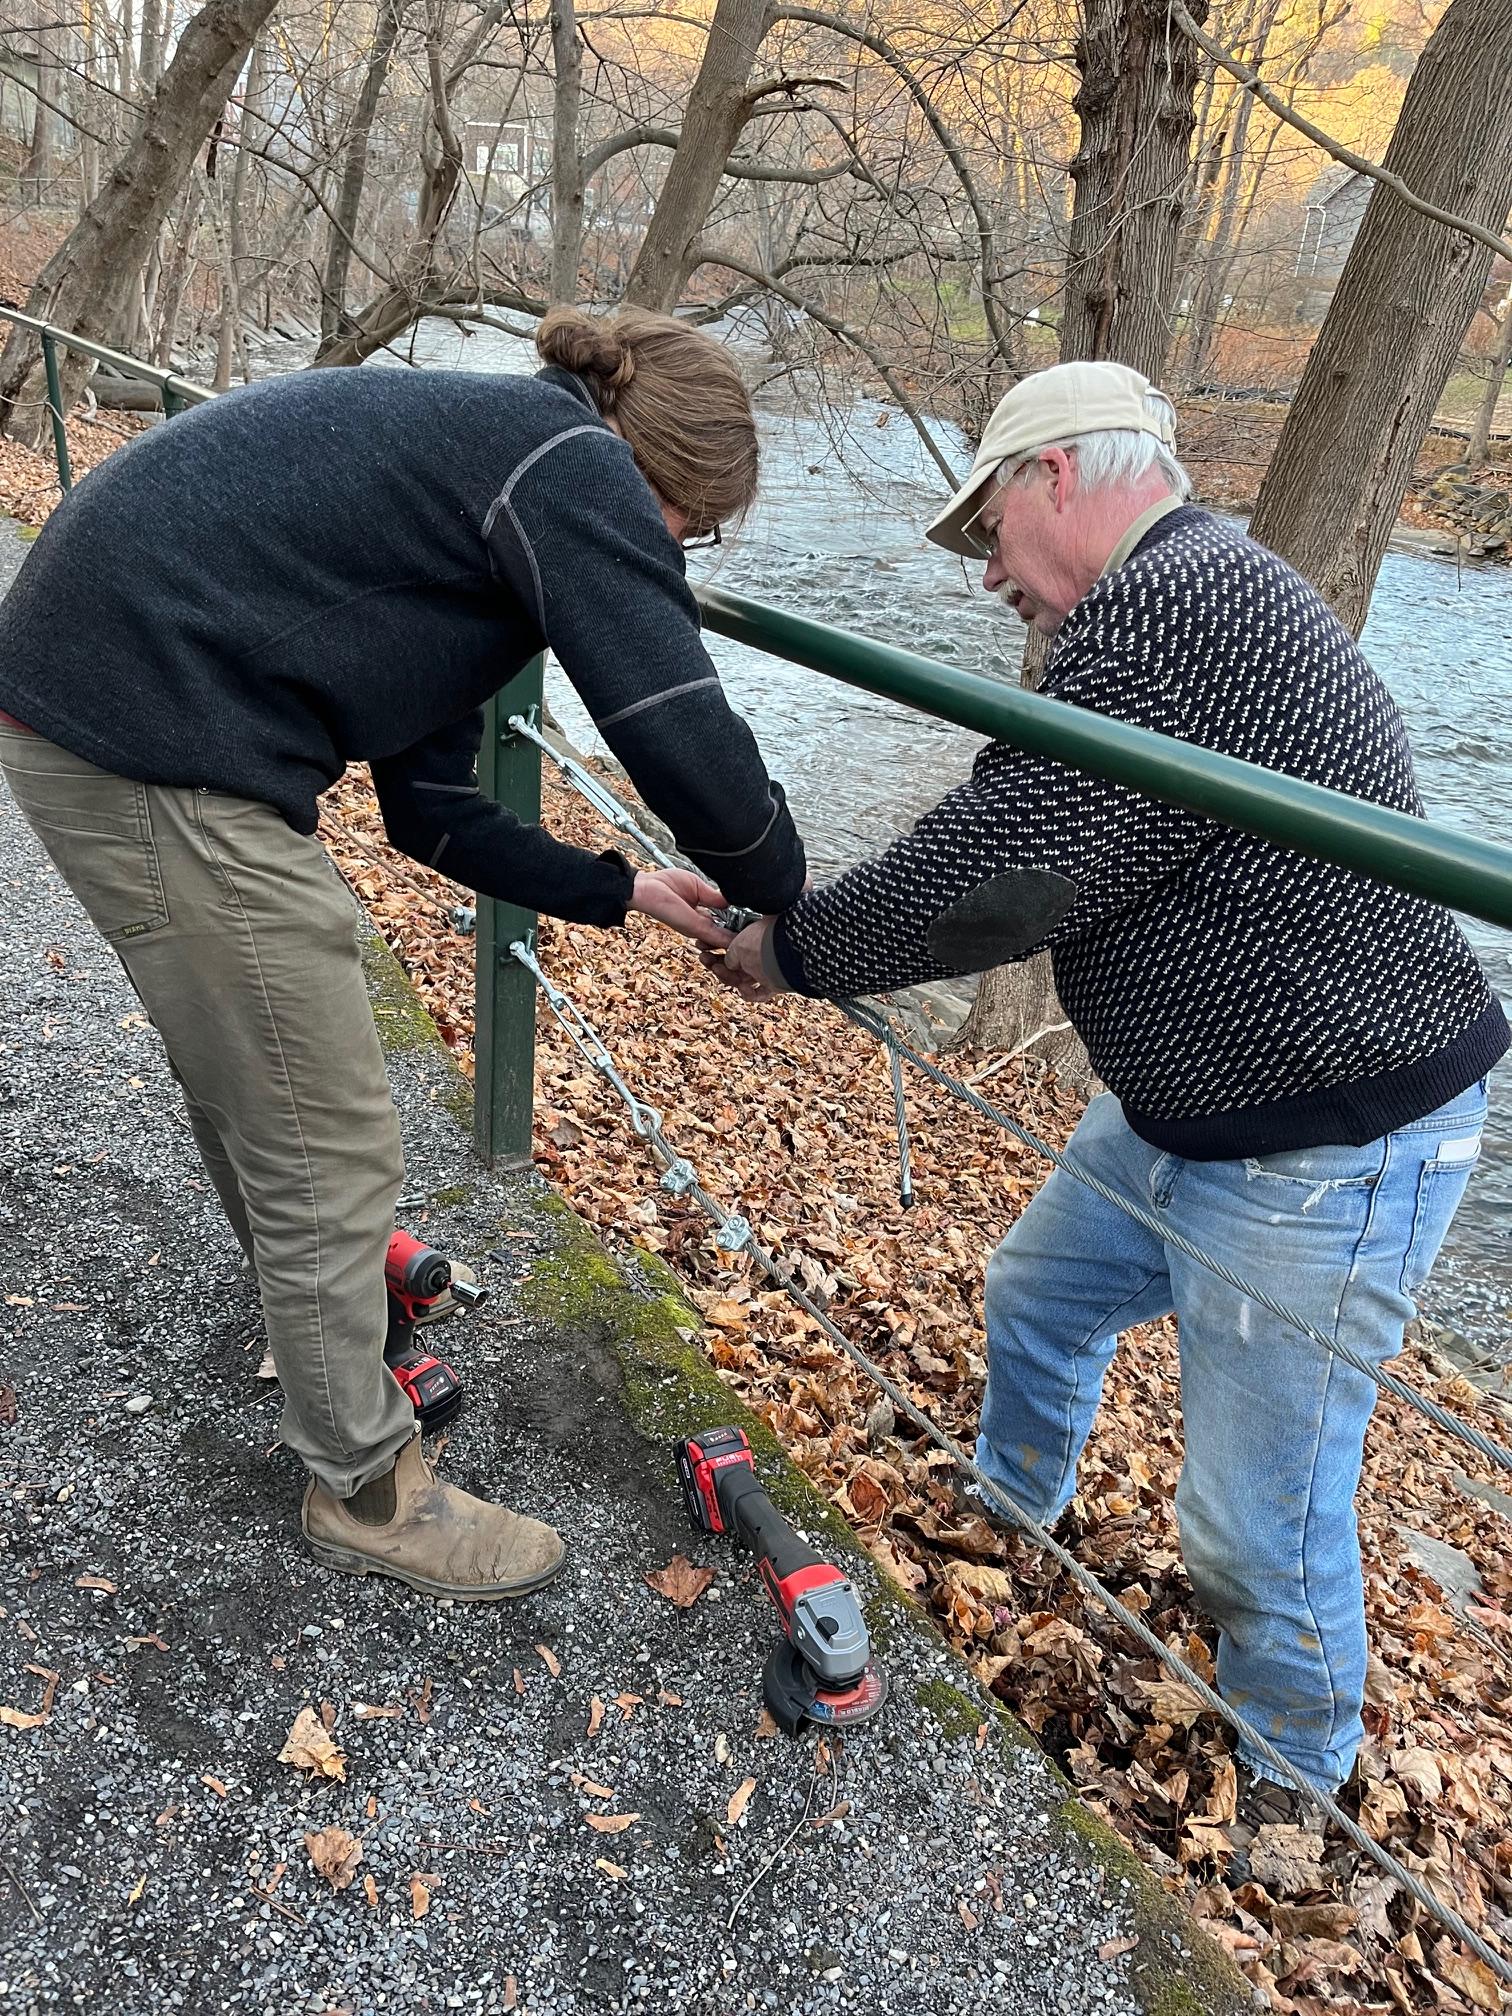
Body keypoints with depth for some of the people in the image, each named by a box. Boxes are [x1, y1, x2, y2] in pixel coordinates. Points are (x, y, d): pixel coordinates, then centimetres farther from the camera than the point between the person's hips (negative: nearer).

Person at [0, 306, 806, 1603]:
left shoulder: (477, 455, 20)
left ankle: (319, 1317, 51)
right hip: (162, 750, -11)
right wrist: (780, 891, 2)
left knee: (254, 1092, 26)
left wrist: (622, 893, 18)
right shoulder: (573, 465, -8)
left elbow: (434, 809, 18)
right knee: (329, 1152, 2)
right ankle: (368, 1492, 23)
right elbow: (690, 750, -18)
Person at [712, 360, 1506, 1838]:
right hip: (1185, 1107, 11)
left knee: (1259, 1515, 5)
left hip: (1332, 1152, -10)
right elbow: (1040, 866, 11)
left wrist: (793, 953, -10)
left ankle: (1290, 1788, 34)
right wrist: (817, 929, 5)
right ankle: (1003, 1536, 52)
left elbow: (995, 872, -26)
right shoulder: (1184, 602, 10)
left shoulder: (1174, 609, -25)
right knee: (1037, 1299, 25)